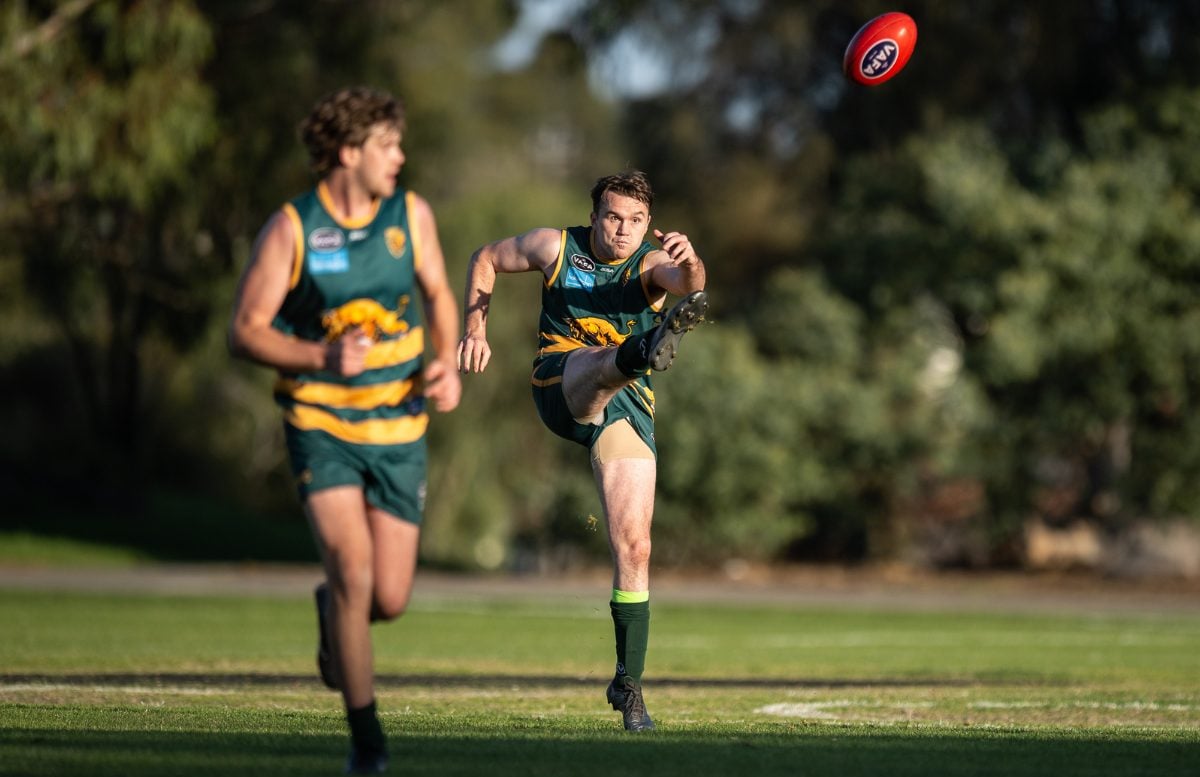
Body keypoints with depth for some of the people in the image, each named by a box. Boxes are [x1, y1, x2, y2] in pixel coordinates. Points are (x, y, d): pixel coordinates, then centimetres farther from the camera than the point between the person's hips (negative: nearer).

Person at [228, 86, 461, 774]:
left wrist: (448, 364, -1)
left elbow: (438, 294, 17)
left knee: (390, 600, 0)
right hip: (321, 426, -3)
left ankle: (332, 615, 39)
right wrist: (322, 359, -24)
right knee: (353, 574, -18)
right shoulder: (291, 228, -10)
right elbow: (246, 331, -9)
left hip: (399, 428, 3)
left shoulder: (411, 214, 0)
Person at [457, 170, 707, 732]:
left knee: (633, 547, -7)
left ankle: (628, 683, 4)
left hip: (626, 409, 1)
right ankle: (649, 347, -75)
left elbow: (686, 283, -27)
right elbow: (486, 259, 18)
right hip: (561, 385, 0)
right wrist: (475, 327, 7)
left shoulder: (651, 264, -3)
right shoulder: (555, 246, 2)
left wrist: (689, 263, -50)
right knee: (602, 360, -36)